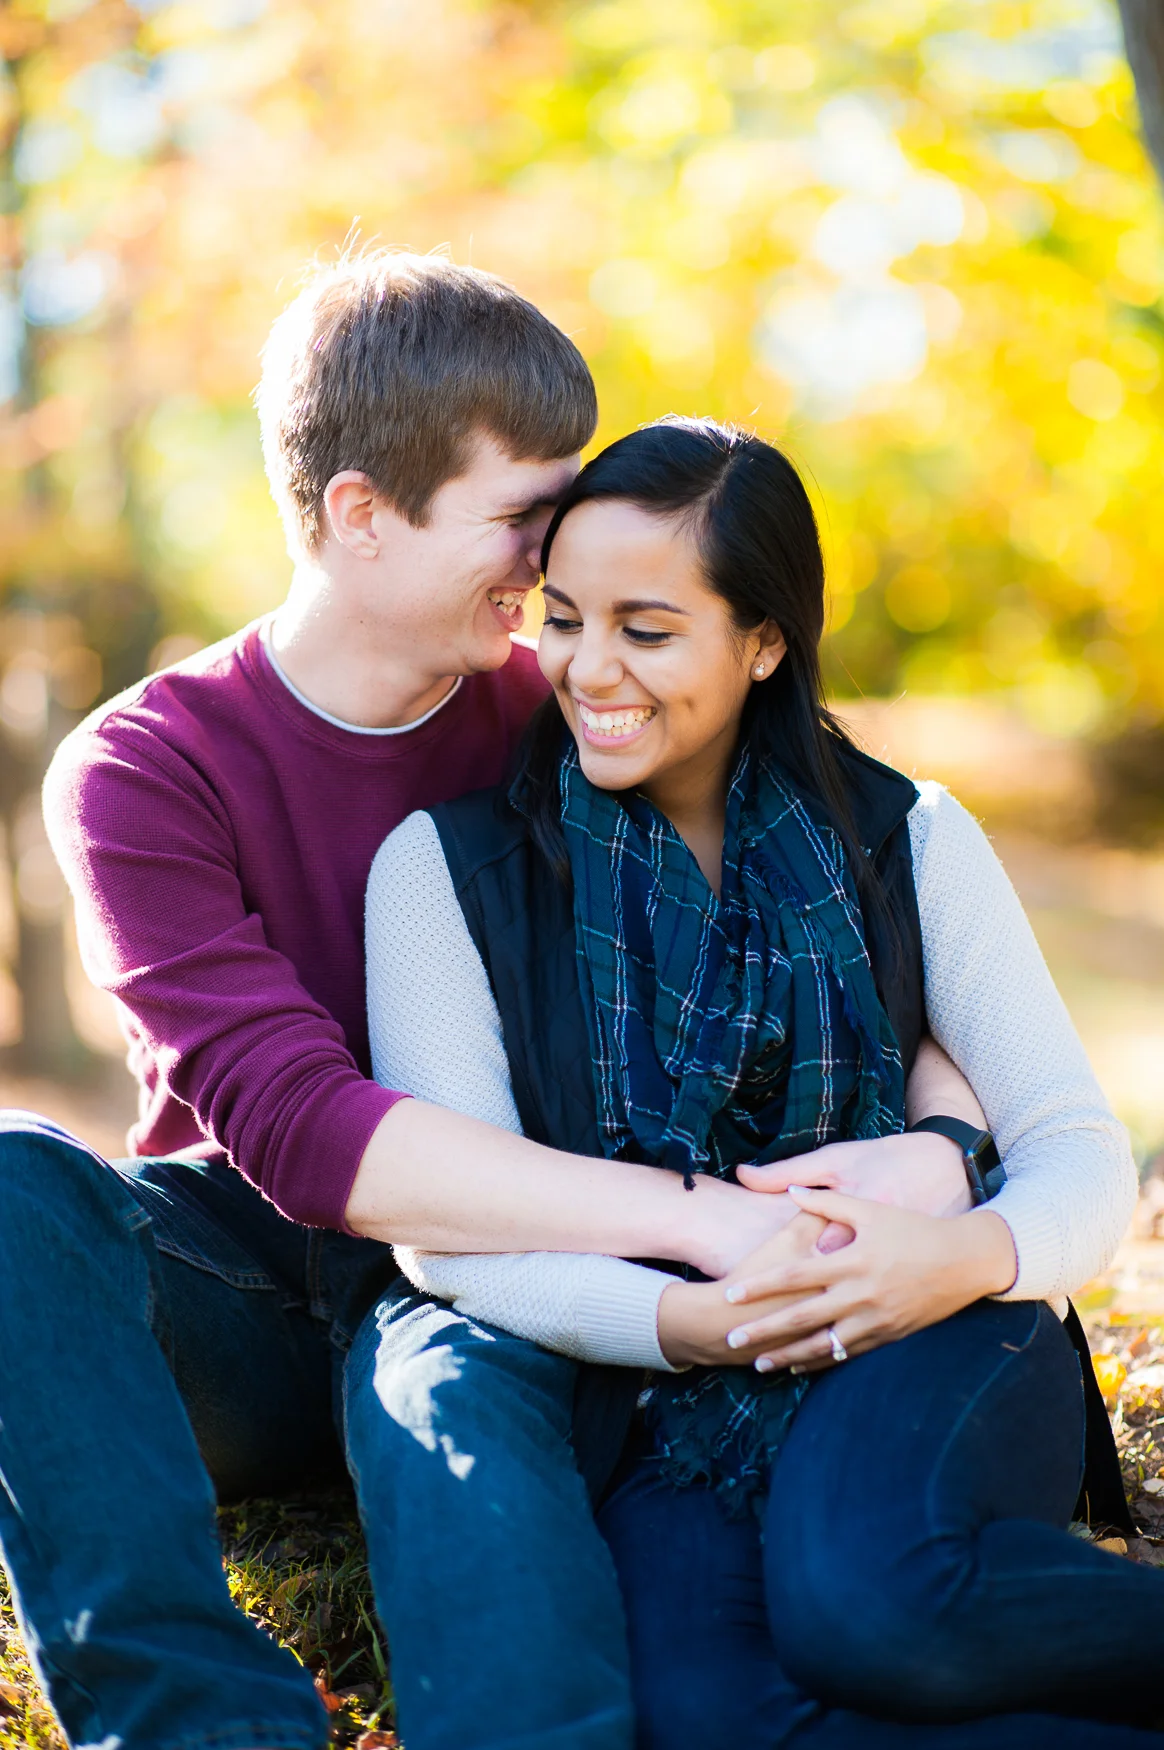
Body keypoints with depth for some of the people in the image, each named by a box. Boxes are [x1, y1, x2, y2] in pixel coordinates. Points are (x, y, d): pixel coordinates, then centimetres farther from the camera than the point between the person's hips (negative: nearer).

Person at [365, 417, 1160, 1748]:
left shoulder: (907, 843, 7)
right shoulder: (446, 870, 3)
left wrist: (970, 1253, -20)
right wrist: (688, 1321, -21)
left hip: (926, 1353, 0)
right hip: (667, 1409, 0)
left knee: (867, 1601, -36)